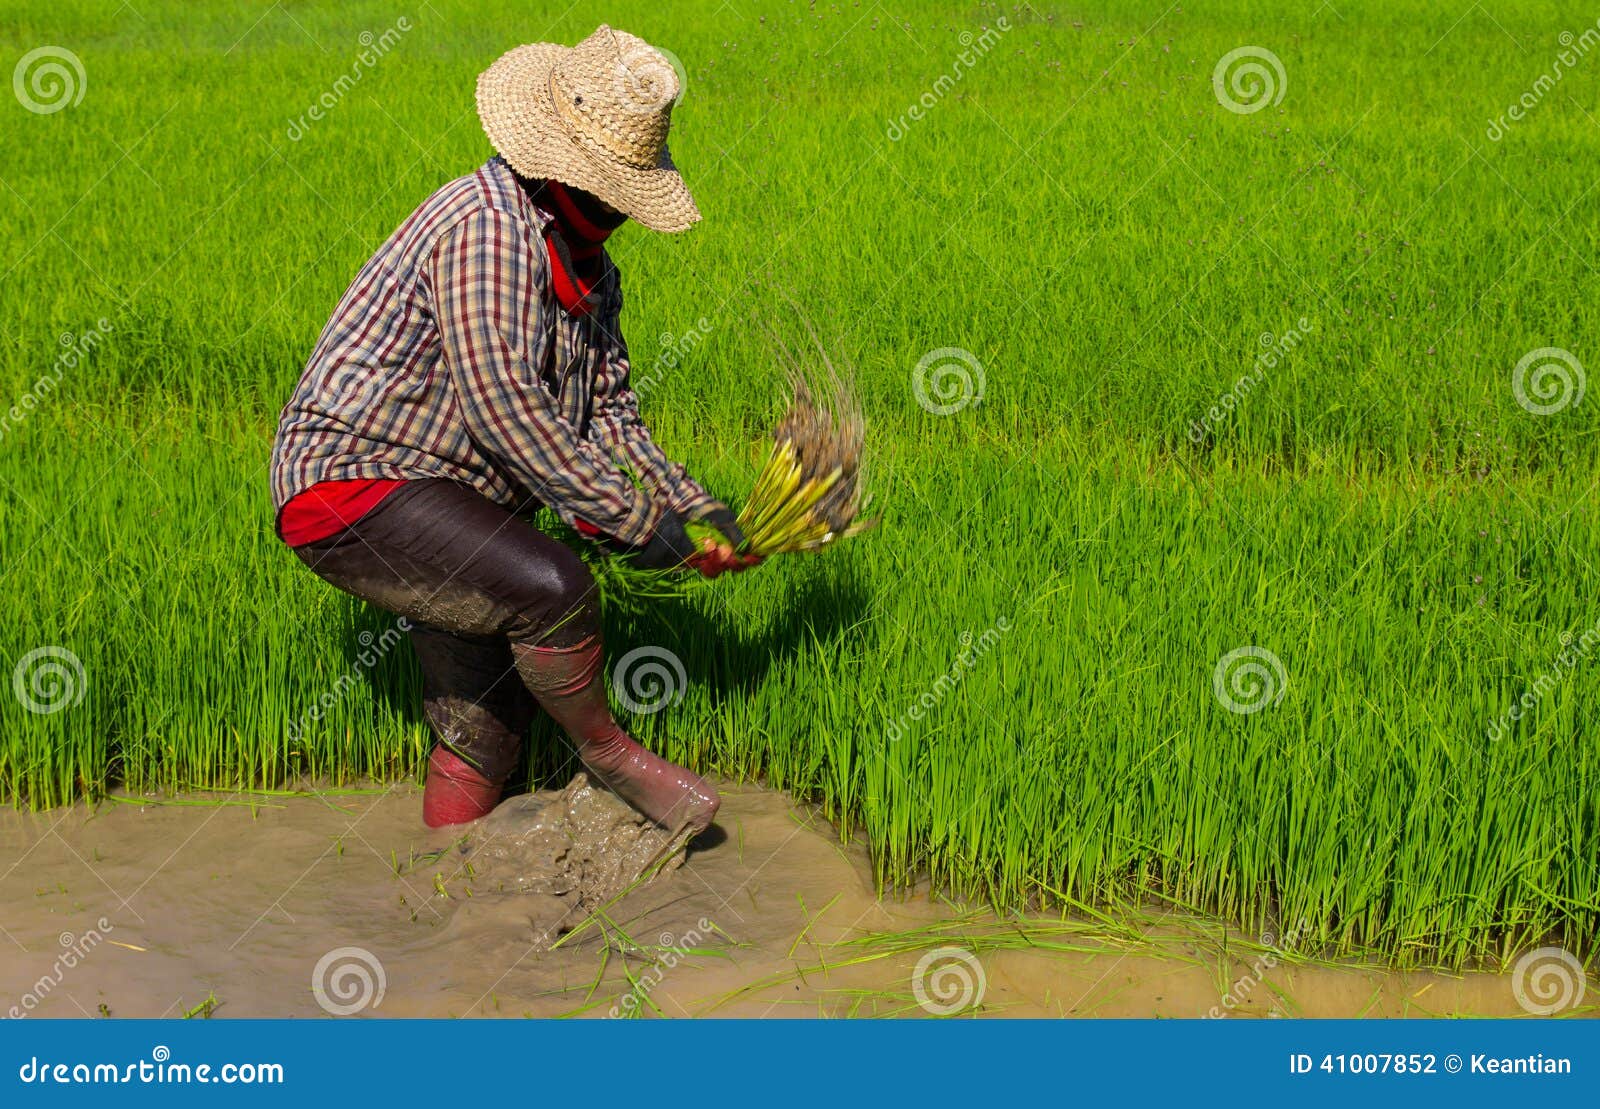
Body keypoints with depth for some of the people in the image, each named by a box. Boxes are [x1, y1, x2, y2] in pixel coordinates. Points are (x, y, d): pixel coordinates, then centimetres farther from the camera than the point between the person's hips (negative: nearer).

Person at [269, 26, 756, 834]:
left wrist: (691, 508, -3)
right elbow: (503, 411, -27)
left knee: (483, 735, 11)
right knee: (554, 590, -28)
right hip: (353, 483, -10)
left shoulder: (588, 266, 11)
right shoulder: (488, 226, -21)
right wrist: (634, 522, -21)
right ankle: (604, 748, -4)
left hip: (443, 504, 10)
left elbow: (606, 413, 12)